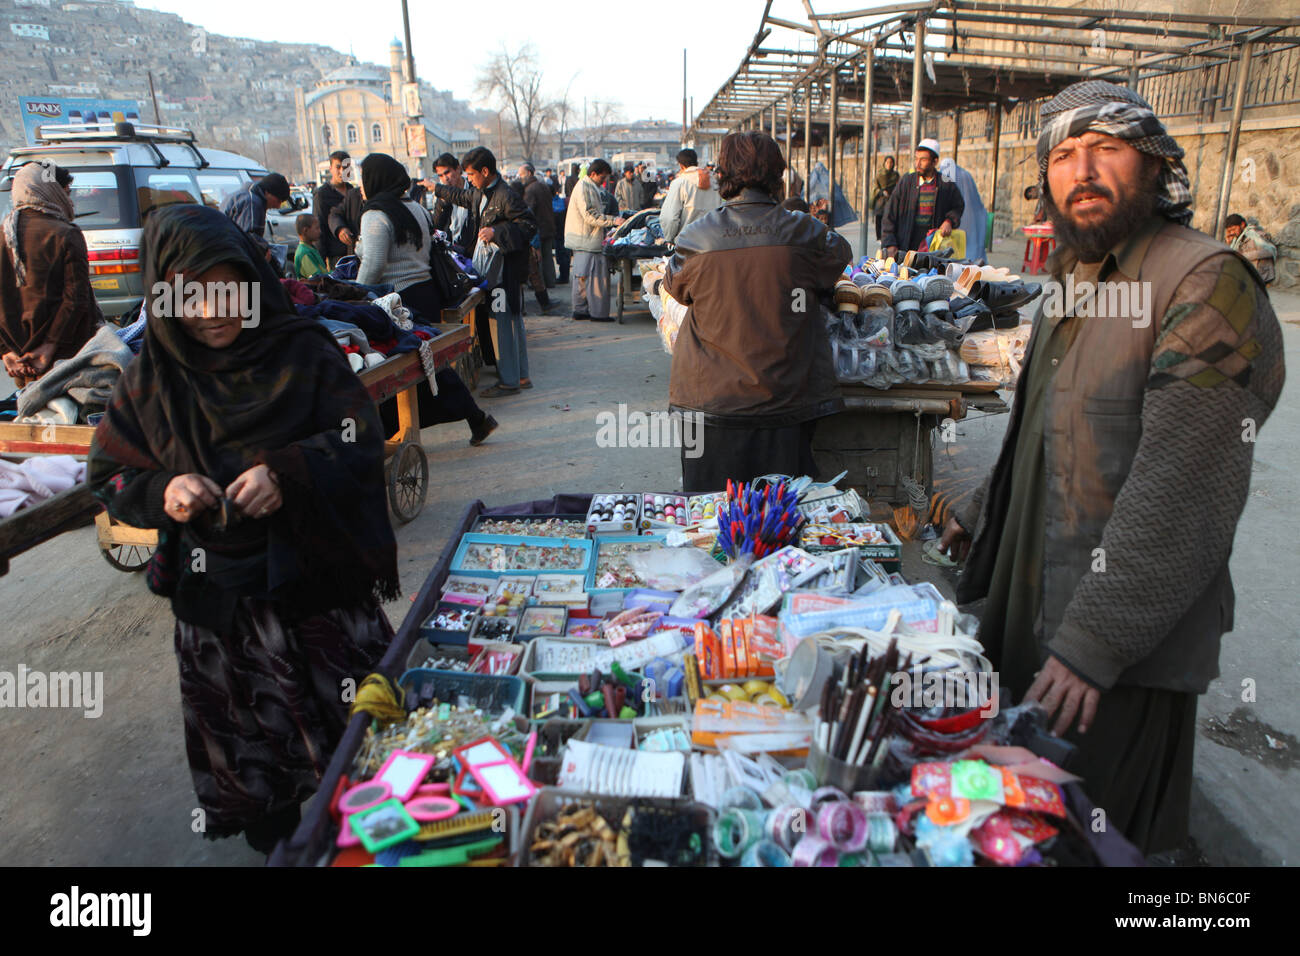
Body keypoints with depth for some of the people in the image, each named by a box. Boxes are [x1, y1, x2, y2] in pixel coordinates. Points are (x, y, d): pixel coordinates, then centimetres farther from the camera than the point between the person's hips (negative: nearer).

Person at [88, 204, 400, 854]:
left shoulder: (303, 353, -8)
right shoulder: (150, 381, 0)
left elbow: (362, 442, -11)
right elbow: (108, 478, 5)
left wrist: (288, 471, -28)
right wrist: (163, 493, -17)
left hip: (318, 581, -2)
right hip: (216, 601, 2)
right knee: (248, 747, 17)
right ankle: (274, 847, 44)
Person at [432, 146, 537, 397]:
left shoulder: (506, 196, -15)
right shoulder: (479, 193, 14)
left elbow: (529, 226, -18)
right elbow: (463, 197, 36)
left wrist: (496, 232, -23)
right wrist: (437, 189, 48)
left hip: (505, 269, -9)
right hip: (490, 266, 9)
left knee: (504, 322, -7)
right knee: (513, 321, 13)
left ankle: (509, 381, -1)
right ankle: (521, 376, 21)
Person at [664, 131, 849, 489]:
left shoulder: (697, 237, -8)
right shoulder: (802, 232, -7)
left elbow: (675, 286, 11)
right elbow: (841, 254, 13)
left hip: (711, 398, 0)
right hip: (784, 397, 0)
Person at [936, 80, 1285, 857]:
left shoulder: (1204, 283, -18)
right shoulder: (1074, 285, 11)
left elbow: (1180, 494, -25)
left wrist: (1092, 643, -26)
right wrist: (984, 519, 27)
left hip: (1125, 653, -8)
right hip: (1035, 619, 8)